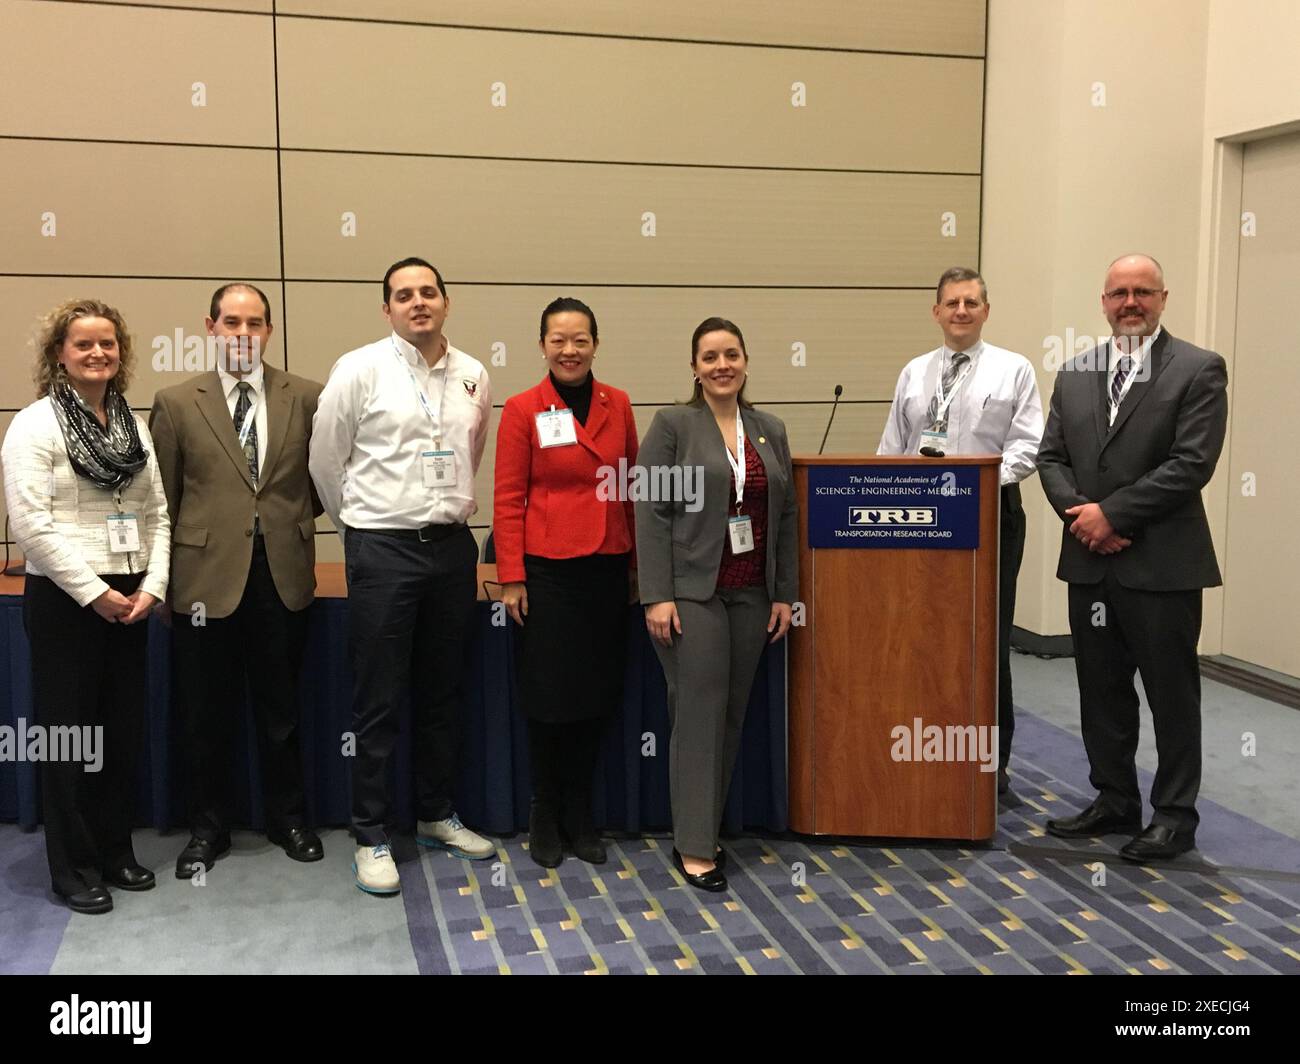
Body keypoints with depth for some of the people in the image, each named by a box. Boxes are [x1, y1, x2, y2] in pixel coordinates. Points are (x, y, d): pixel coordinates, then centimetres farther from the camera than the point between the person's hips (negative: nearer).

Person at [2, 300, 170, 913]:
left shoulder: (133, 425, 10)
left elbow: (157, 513, 9)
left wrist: (152, 586, -4)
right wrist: (94, 592, -15)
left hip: (128, 601, 5)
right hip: (64, 601, -5)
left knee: (123, 729, 11)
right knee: (67, 733, 4)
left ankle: (114, 851, 27)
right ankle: (73, 868, 17)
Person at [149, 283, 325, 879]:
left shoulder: (306, 398, 3)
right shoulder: (176, 404, 1)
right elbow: (162, 500, 2)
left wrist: (296, 517, 2)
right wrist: (161, 579, 2)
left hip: (283, 576, 1)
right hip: (205, 577, 0)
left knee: (281, 709, 14)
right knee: (207, 714, 11)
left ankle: (287, 819, 30)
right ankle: (208, 828, 28)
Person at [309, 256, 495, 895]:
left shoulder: (474, 377, 7)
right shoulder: (360, 369, -6)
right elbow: (326, 459, 2)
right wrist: (359, 524, 11)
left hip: (453, 547, 4)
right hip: (382, 551, -4)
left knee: (442, 693, 14)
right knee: (378, 702, 1)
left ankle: (436, 816, 29)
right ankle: (371, 837, 13)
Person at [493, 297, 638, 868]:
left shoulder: (617, 405, 7)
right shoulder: (522, 410, -4)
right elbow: (508, 499, -4)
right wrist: (511, 578, -8)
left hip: (606, 567, 4)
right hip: (547, 569, -3)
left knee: (595, 693, 9)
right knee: (549, 696, 3)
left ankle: (580, 815, 25)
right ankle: (544, 815, 22)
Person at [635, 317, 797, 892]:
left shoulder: (771, 430, 12)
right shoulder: (672, 424, -3)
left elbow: (786, 516, 13)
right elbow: (651, 513, -8)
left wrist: (785, 594, 8)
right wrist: (656, 597, -14)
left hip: (751, 595, 5)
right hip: (691, 591, -5)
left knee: (733, 714, 8)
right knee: (700, 712, -5)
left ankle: (705, 828, 20)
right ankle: (694, 847, 3)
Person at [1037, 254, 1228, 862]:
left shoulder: (1198, 370, -5)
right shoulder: (1075, 373, 11)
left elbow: (1192, 464, -14)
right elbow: (1051, 456, 9)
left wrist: (1112, 512, -16)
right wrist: (1079, 513, -9)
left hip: (1162, 562, -5)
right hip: (1091, 561, 5)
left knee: (1171, 693, 5)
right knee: (1101, 690, 13)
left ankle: (1175, 814, 18)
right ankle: (1115, 801, 28)